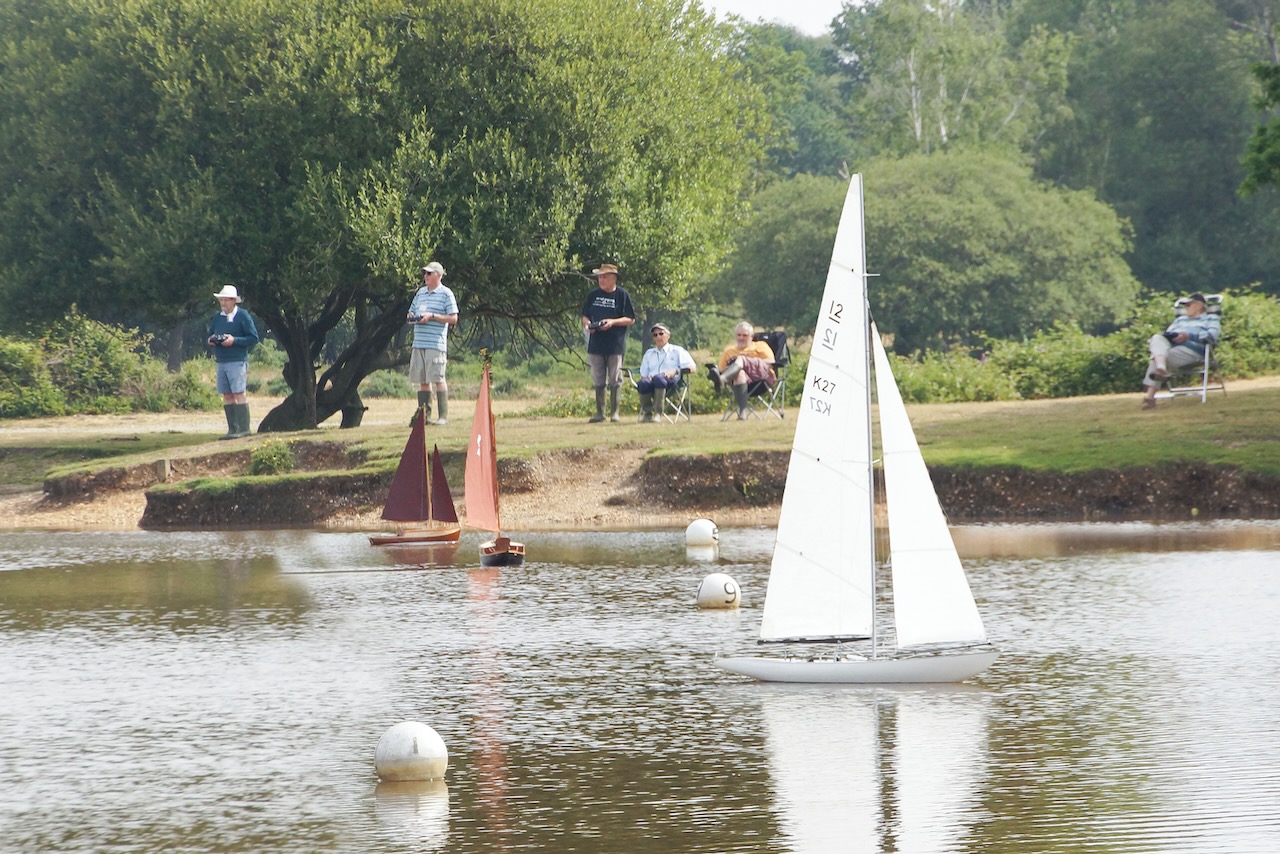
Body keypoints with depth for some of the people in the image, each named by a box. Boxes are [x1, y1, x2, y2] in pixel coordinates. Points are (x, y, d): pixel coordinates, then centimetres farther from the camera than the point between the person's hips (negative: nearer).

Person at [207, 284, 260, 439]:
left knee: (239, 393, -9)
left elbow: (254, 338, -7)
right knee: (227, 396, 5)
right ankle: (232, 429, 9)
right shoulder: (217, 317, 14)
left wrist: (234, 340, -17)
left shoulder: (243, 316, -4)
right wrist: (211, 341, -1)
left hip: (237, 361, -6)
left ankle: (244, 428, -9)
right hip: (221, 361, 6)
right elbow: (210, 335, 23)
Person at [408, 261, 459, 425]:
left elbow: (453, 319, -6)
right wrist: (412, 317, 2)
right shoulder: (420, 292, 18)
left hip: (436, 344, -6)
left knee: (438, 379, -7)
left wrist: (432, 316, -13)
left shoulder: (446, 294, -1)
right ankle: (424, 414, 10)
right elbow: (411, 312, 26)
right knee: (422, 380, 6)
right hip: (419, 343, 6)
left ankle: (443, 416, -5)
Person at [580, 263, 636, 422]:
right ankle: (599, 413, 12)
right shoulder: (593, 295, 10)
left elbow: (630, 319, -2)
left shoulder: (622, 295, -2)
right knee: (598, 382, 7)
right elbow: (585, 316, 17)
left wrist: (613, 322, -16)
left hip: (616, 345, -4)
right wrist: (587, 324, -6)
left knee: (614, 382, 0)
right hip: (596, 344, 4)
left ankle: (614, 412, 6)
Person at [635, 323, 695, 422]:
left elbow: (691, 366, 9)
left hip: (671, 382, -3)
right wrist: (646, 378, -2)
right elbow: (643, 374, 24)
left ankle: (658, 413, -42)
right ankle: (647, 413, -25)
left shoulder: (677, 351, 23)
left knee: (658, 378, -41)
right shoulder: (649, 353, 34)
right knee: (643, 383, -37)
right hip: (651, 381, 3)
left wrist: (675, 371, -8)